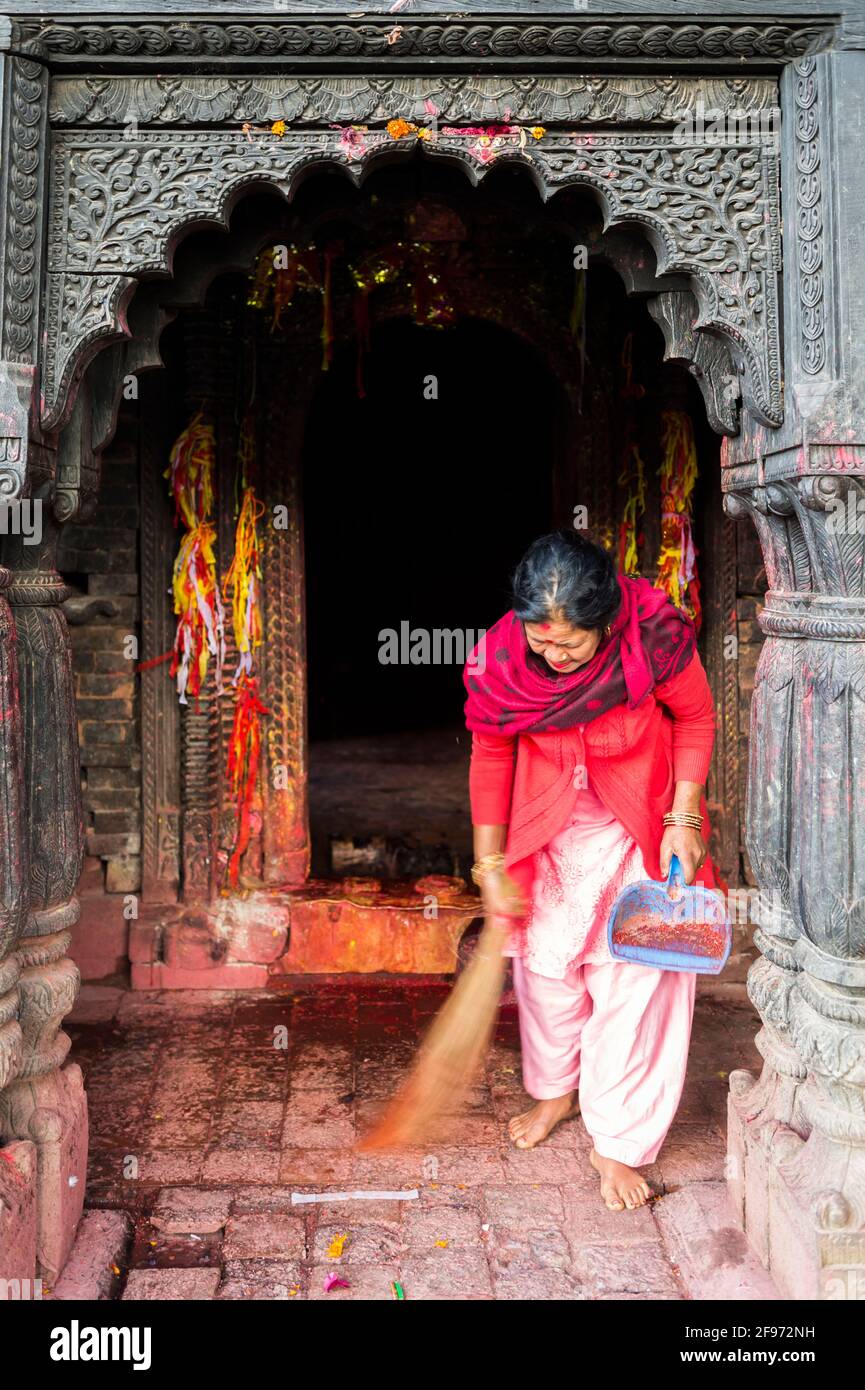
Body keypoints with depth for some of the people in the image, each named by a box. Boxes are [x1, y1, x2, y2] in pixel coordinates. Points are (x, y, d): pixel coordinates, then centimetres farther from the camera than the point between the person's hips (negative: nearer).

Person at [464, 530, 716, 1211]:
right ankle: (556, 1088, 41)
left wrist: (684, 819, -14)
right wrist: (490, 862, -3)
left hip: (642, 825, -2)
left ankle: (618, 1142, 17)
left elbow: (696, 719, -9)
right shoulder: (500, 657, -24)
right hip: (550, 823, 2)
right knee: (546, 958, 13)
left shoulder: (656, 638, -30)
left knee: (635, 973, -1)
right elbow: (490, 754, -7)